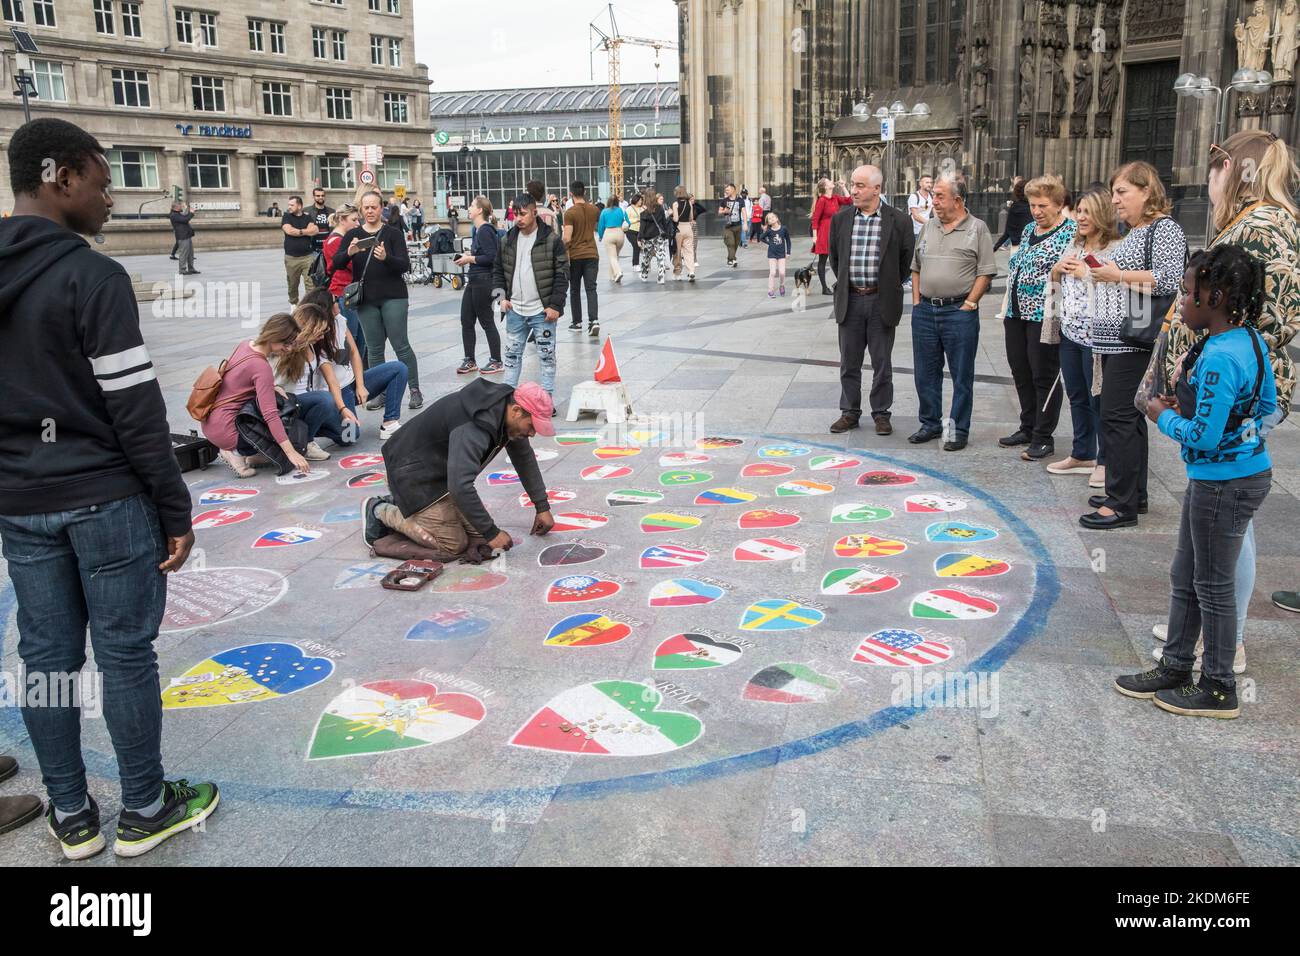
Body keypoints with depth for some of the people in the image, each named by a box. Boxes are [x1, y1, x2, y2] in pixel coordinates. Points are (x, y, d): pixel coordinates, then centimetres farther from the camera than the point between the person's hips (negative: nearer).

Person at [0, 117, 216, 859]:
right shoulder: (92, 276, -14)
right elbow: (136, 408, -17)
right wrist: (176, 506, -10)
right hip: (104, 496, -7)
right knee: (125, 652, 4)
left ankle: (71, 818, 24)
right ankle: (145, 811, 17)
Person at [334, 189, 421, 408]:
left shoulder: (393, 233, 1)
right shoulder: (353, 235, 8)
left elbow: (405, 265, -8)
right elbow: (336, 263, -2)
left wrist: (386, 258, -27)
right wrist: (349, 252, -23)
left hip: (393, 297, -3)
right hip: (366, 300, 3)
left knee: (401, 345, -4)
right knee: (374, 349, 5)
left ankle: (415, 390, 3)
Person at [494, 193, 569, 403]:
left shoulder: (551, 239, -6)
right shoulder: (507, 240, 7)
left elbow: (562, 274, -7)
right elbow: (498, 270, 16)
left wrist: (555, 305, -11)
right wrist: (501, 296, 2)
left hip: (542, 312, -4)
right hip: (515, 311, 4)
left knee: (546, 356, 4)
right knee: (512, 355, 11)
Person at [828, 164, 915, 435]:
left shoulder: (898, 220, -6)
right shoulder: (840, 219, 2)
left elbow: (908, 258, 5)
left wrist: (892, 285, 8)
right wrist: (844, 284, 13)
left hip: (882, 301, -2)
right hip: (850, 301, 2)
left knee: (882, 363, 6)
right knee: (849, 362, 9)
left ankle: (881, 413, 18)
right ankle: (849, 412, 20)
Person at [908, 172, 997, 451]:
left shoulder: (977, 229, -3)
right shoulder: (928, 227, 11)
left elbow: (985, 273, -6)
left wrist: (968, 305, -12)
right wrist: (916, 301, 7)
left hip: (959, 311, -5)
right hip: (925, 310, 5)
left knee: (962, 376, 2)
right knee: (925, 373, 11)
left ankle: (959, 430, 11)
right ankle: (930, 424, 25)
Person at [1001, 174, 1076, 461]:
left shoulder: (1071, 233, -9)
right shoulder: (1029, 229, 14)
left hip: (1044, 316, -8)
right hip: (1017, 314, 8)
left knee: (1044, 377, 0)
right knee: (1021, 373, 14)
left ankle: (1044, 437, 10)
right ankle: (1027, 428, 28)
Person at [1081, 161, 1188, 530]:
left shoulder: (1164, 228, -9)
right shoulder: (1132, 233, 19)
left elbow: (1168, 280, -22)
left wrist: (1119, 275, -17)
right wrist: (1103, 275, 13)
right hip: (1116, 338, 10)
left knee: (1118, 416, -11)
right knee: (1129, 416, 14)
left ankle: (1123, 504, -6)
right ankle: (1133, 494, 22)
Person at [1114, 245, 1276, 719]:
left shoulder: (1220, 359, -27)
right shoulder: (1250, 340, 2)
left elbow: (1203, 437, -27)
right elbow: (1267, 404, 13)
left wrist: (1164, 416, -9)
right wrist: (1189, 406, 6)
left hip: (1225, 484, -10)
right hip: (1229, 475, 10)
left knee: (1212, 585, 6)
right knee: (1184, 576, 20)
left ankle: (1218, 689, 22)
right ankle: (1176, 667, 33)